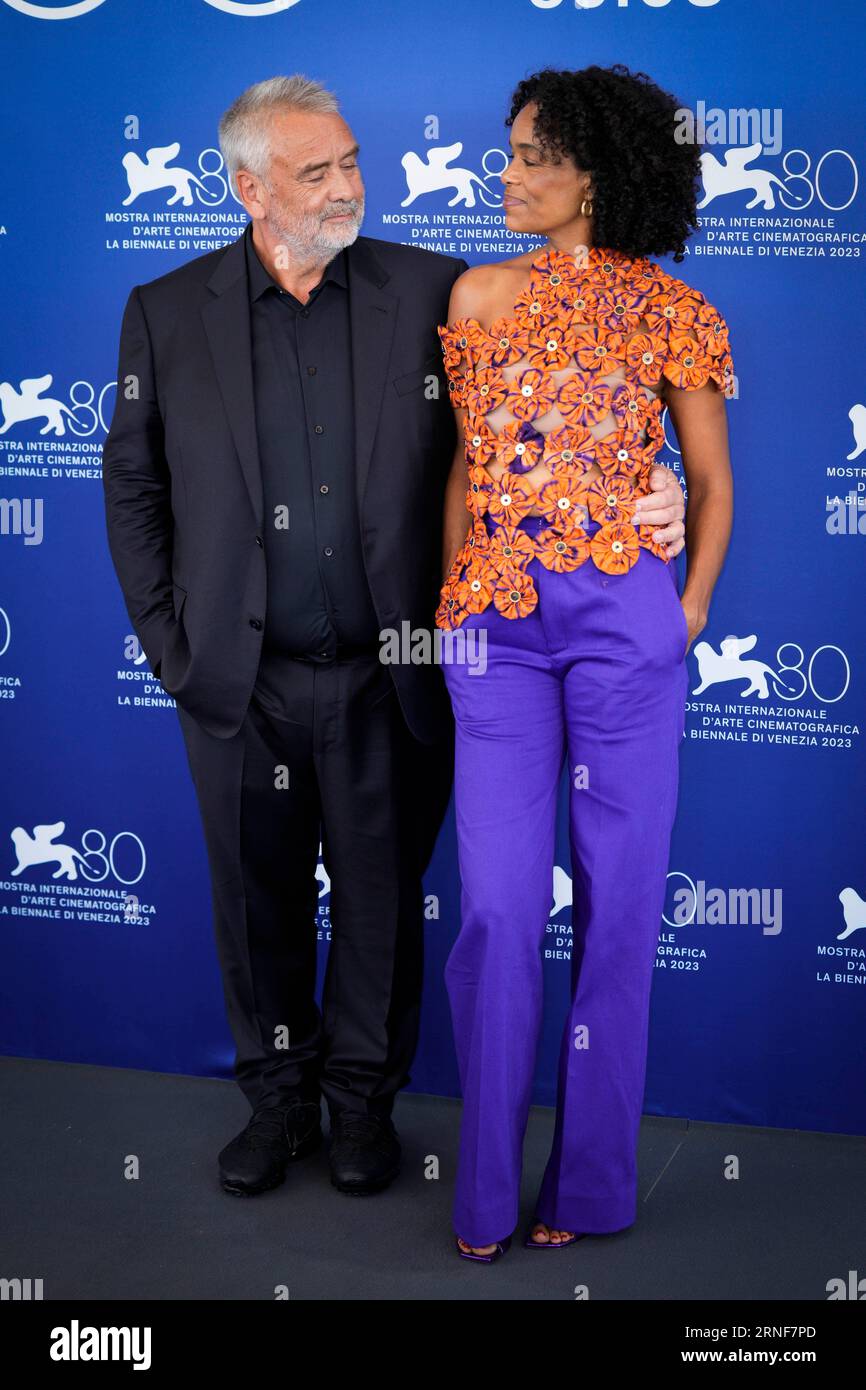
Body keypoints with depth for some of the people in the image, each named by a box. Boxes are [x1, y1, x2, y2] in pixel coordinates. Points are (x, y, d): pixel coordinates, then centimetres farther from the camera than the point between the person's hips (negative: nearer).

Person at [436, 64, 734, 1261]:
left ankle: (593, 1182, 18)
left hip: (625, 617, -2)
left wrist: (691, 611, 0)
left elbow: (712, 482, 7)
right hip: (497, 622, 2)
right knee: (498, 903, 2)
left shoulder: (669, 310, 2)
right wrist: (452, 599, 8)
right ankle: (488, 1190, 14)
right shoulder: (479, 296, 11)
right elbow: (465, 462, 14)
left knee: (619, 900, 4)